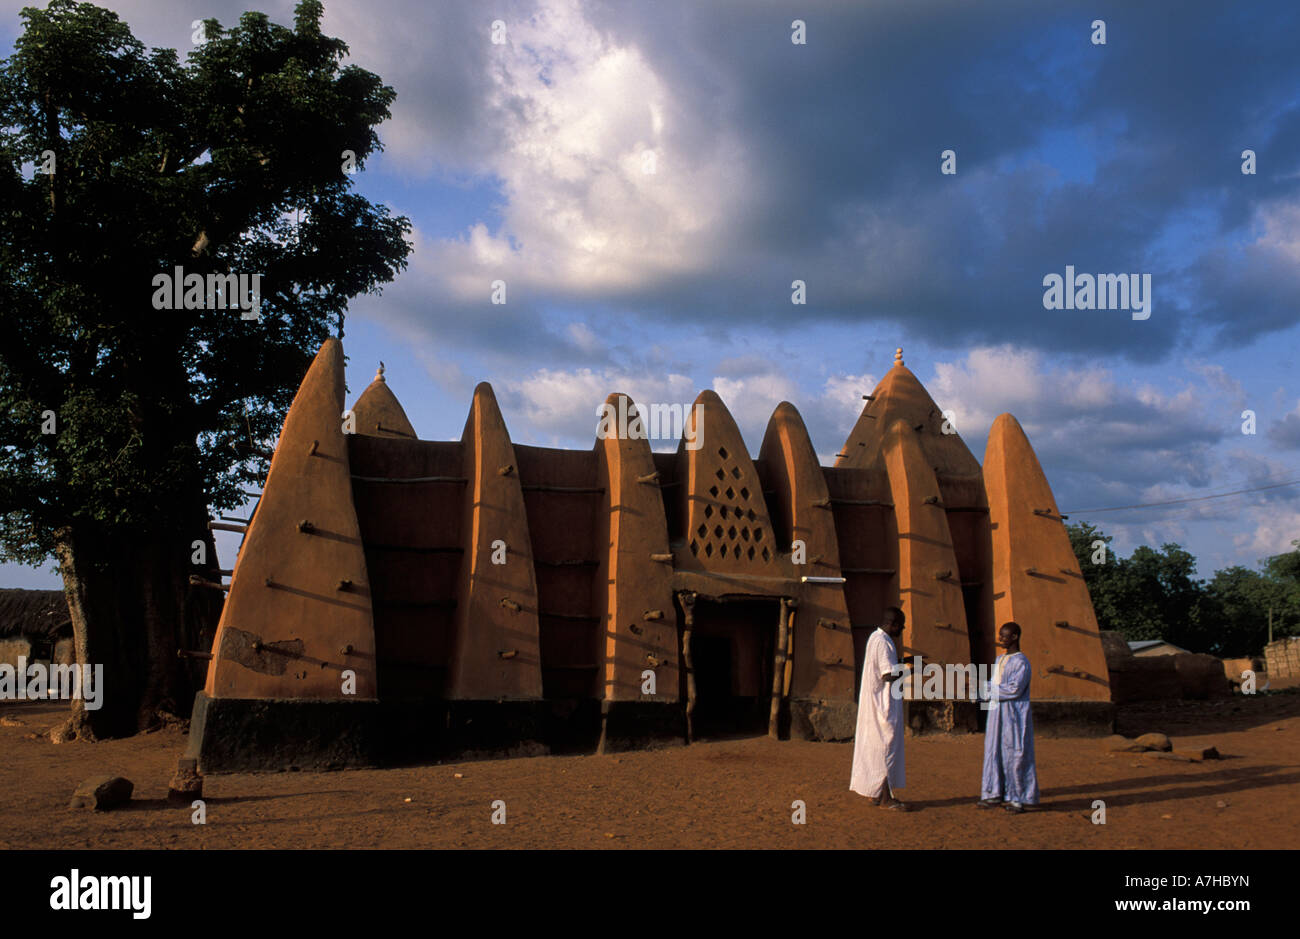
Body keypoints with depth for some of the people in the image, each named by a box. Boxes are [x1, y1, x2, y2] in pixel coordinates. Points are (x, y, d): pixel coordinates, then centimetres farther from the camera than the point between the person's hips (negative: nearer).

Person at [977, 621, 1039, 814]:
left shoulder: (1021, 662, -11)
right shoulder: (1000, 660, 15)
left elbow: (1015, 689, -21)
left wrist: (987, 689, -14)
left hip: (1014, 716, -8)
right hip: (996, 714, 8)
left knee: (1015, 754, -4)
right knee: (994, 753, 6)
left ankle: (1018, 799, 3)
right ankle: (995, 795, 11)